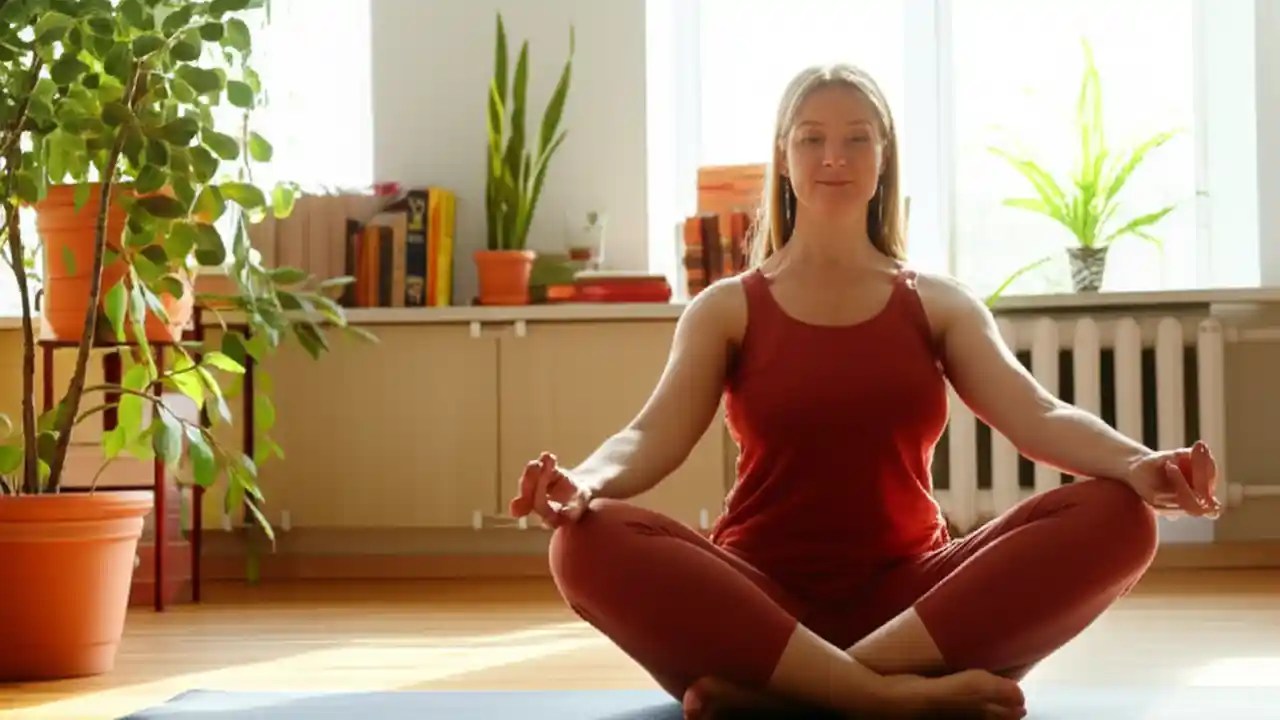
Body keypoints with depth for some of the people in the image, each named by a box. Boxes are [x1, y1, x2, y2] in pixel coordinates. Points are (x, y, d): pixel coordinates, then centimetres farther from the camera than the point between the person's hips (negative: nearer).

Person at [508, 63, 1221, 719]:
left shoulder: (938, 303, 13)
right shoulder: (726, 309, 10)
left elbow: (1038, 414, -2)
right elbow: (654, 434, -5)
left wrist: (1137, 462, -26)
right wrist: (583, 482, -31)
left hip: (912, 600, 2)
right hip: (760, 602, -1)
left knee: (1117, 516, -24)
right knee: (590, 542, -31)